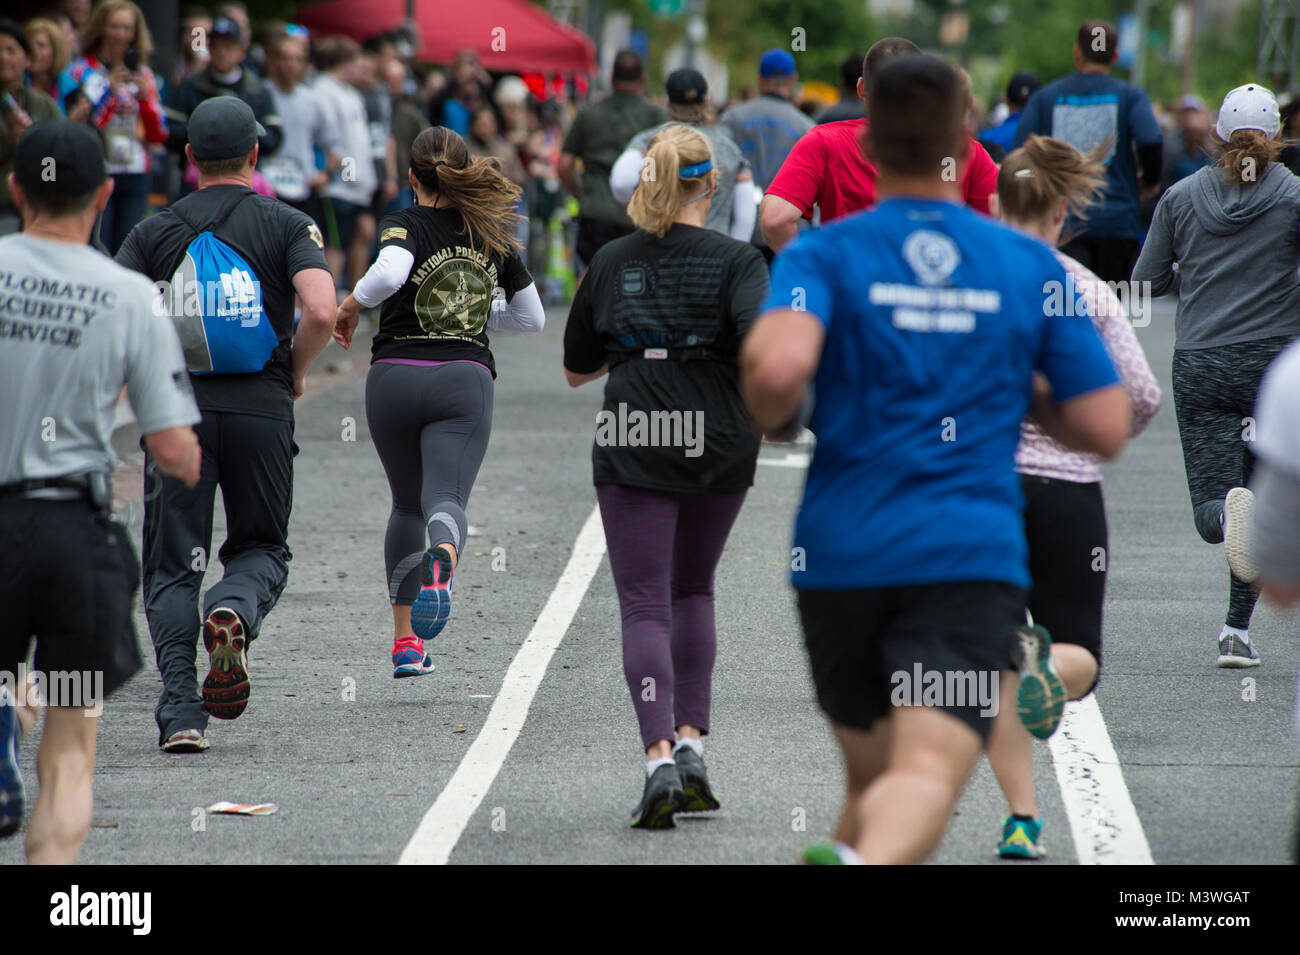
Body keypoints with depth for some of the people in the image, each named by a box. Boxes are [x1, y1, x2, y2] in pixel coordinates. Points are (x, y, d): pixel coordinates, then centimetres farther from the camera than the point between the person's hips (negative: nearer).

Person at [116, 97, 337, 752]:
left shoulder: (155, 231, 6)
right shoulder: (286, 226, 2)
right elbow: (321, 311, -14)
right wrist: (296, 373, 4)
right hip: (261, 409, -1)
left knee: (172, 568, 7)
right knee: (262, 549, 16)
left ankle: (180, 709, -9)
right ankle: (235, 610, -19)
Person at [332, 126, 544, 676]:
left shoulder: (403, 226, 0)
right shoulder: (493, 234, 12)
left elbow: (390, 272, -23)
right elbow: (532, 317, 19)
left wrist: (350, 306, -6)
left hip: (395, 378, 0)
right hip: (465, 378, 0)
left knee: (407, 504, 19)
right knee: (446, 501, -13)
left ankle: (406, 641, 22)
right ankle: (441, 564, -52)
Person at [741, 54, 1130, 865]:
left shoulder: (824, 253, 4)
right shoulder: (1032, 265, 9)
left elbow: (778, 367, -17)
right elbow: (1105, 430, 8)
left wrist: (777, 420, 5)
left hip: (841, 554, 2)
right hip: (974, 556, -1)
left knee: (872, 781, 20)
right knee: (927, 777, -19)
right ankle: (860, 869, -49)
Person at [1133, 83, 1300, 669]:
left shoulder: (1181, 197, 4)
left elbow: (1146, 282, 7)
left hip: (1199, 365, 1)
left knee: (1210, 507, 1)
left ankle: (1230, 511, -37)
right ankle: (1238, 630, 4)